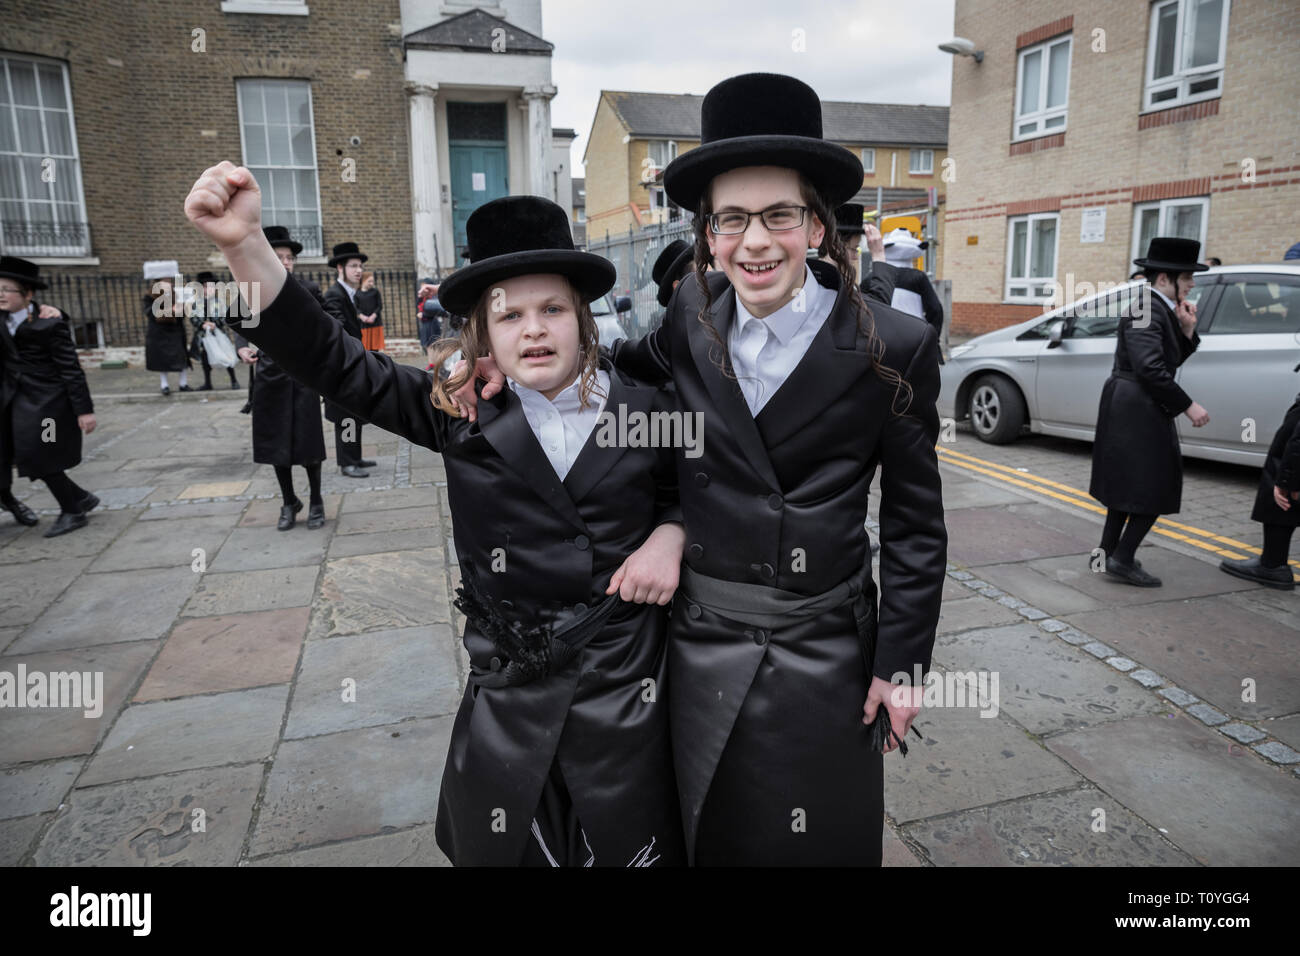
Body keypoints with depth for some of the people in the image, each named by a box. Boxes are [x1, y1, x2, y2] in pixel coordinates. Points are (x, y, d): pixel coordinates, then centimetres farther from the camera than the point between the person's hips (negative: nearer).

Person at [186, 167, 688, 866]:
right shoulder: (463, 412, -4)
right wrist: (243, 243, -19)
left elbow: (684, 488, 12)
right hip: (510, 690, 1)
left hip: (628, 688, 0)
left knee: (629, 844, 16)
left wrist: (668, 537, -10)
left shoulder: (640, 409, -4)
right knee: (497, 846, 19)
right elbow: (332, 361, -9)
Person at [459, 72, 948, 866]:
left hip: (825, 655, -2)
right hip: (701, 643, 3)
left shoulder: (895, 348, -13)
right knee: (709, 836, 22)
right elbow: (646, 360, 17)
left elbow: (915, 522, -6)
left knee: (822, 842, 19)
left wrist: (901, 664, -5)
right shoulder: (696, 315, -4)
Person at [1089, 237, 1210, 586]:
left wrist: (1187, 330, 0)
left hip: (1132, 409, 10)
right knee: (1154, 486, -6)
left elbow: (1173, 360, 16)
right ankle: (1122, 558, -1)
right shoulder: (1145, 311, -17)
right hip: (1137, 410, -10)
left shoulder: (1162, 309, 13)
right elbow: (1150, 368, -25)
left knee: (1128, 482, 15)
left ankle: (1111, 552, 23)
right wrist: (1188, 406, -20)